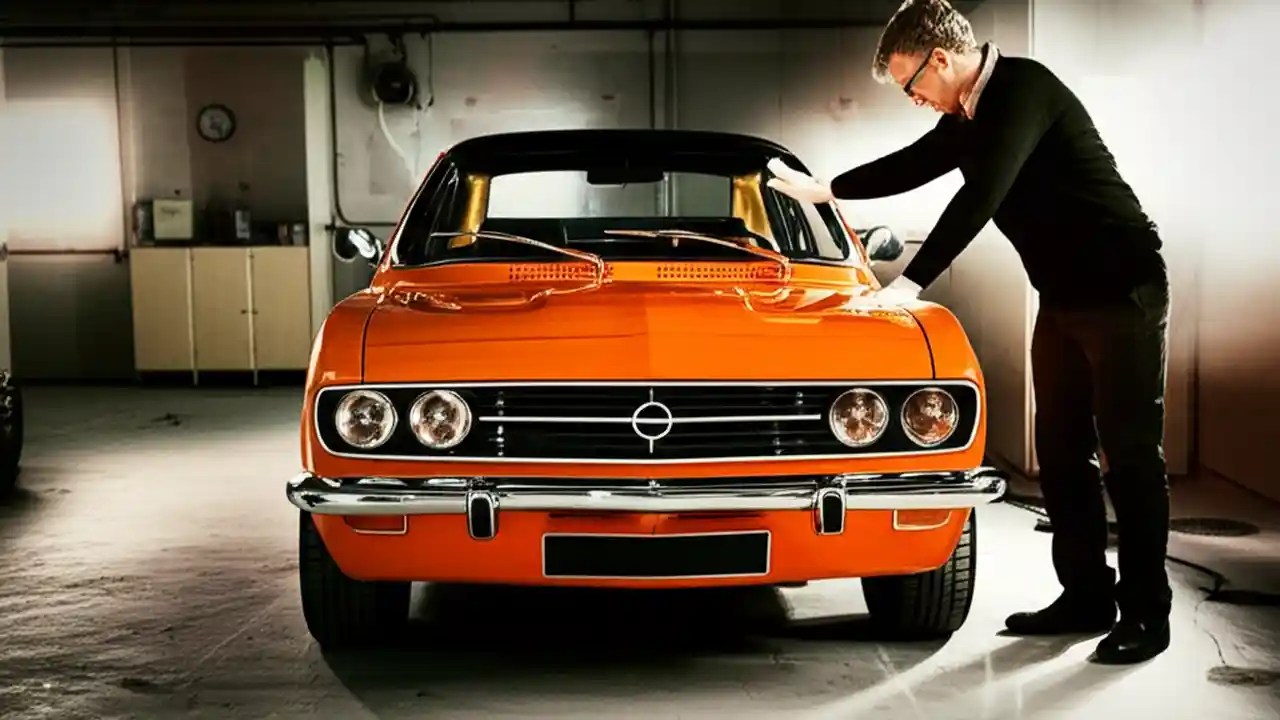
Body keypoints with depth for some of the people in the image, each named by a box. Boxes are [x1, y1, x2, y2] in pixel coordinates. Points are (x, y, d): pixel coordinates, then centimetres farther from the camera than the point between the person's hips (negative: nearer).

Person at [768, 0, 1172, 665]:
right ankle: (1086, 596, 17)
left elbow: (980, 196, -28)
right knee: (1061, 453, 9)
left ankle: (1146, 613, 5)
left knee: (1129, 454, -3)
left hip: (1123, 291, -9)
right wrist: (821, 189, 31)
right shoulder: (969, 115, 9)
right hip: (1063, 298, 9)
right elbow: (912, 165, 25)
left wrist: (909, 284, -29)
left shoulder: (1023, 88, -18)